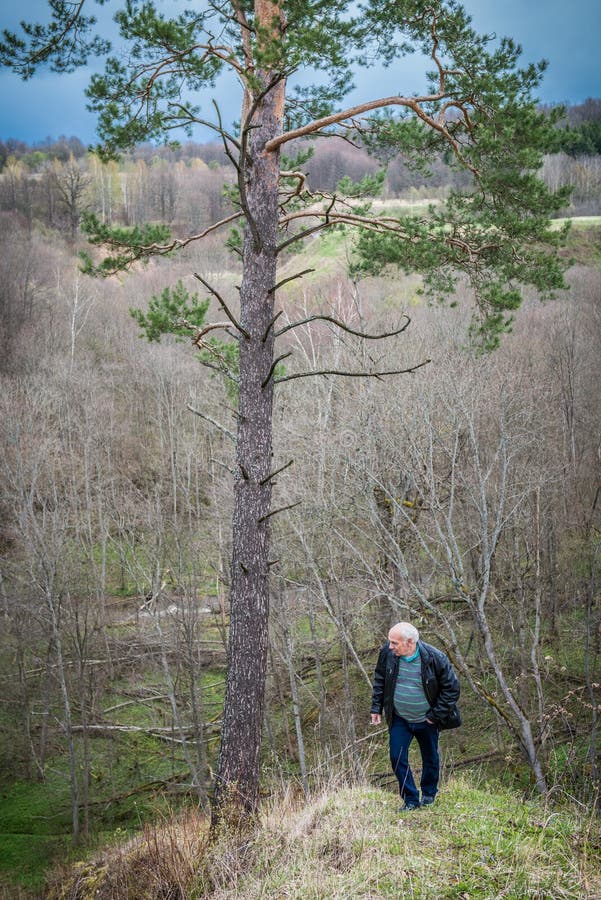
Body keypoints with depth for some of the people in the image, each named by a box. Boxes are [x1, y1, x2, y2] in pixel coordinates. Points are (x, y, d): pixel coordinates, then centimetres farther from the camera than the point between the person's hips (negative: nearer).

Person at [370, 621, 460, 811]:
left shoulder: (435, 658, -24)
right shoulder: (387, 653, -15)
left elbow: (452, 687, -13)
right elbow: (379, 680, 4)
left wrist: (436, 715, -13)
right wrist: (376, 708, 2)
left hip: (426, 722, -2)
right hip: (399, 720, 2)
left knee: (430, 759, 15)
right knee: (397, 758, -5)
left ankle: (429, 794, 40)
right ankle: (411, 799, 11)